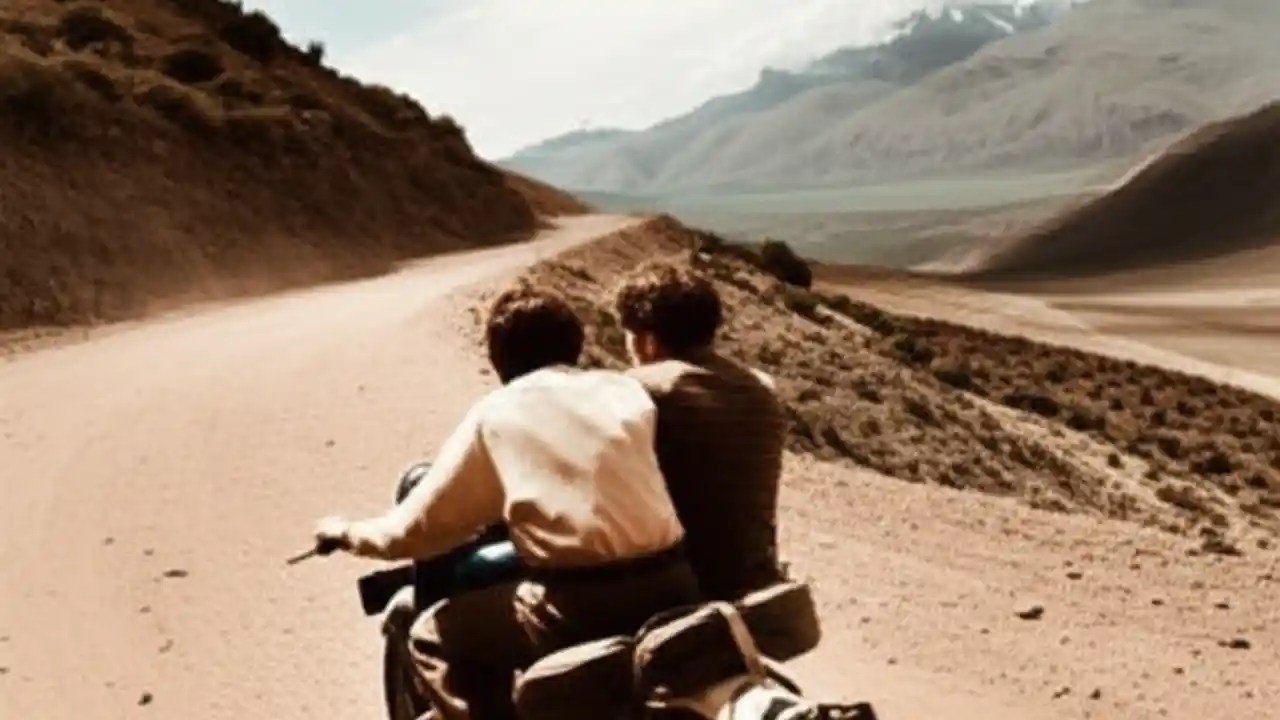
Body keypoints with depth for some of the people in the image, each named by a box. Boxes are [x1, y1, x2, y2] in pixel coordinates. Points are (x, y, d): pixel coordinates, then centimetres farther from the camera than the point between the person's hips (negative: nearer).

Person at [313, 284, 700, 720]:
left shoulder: (495, 415, 4)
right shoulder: (628, 390, 13)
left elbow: (416, 529, 10)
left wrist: (348, 533, 30)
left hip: (578, 608, -5)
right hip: (673, 588, 5)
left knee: (432, 638, 17)